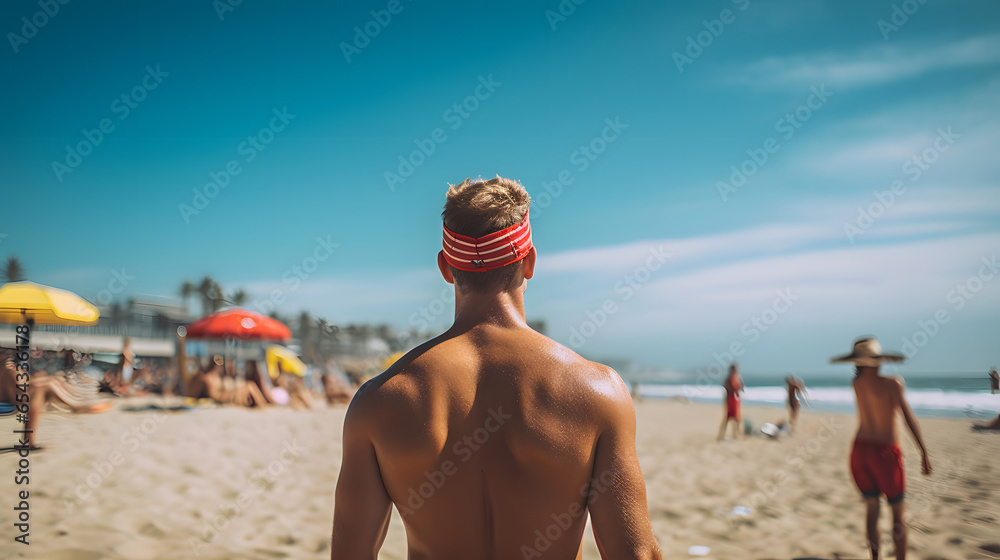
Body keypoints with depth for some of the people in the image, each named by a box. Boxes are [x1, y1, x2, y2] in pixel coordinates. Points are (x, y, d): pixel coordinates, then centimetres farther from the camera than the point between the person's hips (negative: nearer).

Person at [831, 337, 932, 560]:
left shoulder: (857, 383, -1)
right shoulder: (892, 384, -15)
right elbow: (909, 418, -16)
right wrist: (924, 452, -12)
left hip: (860, 450, 4)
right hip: (886, 452, -4)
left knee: (872, 510, 13)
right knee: (897, 514, 9)